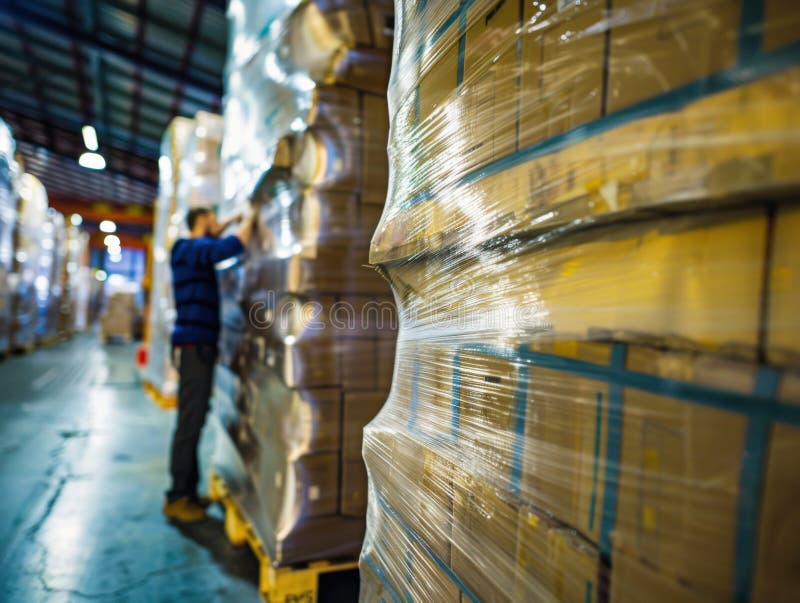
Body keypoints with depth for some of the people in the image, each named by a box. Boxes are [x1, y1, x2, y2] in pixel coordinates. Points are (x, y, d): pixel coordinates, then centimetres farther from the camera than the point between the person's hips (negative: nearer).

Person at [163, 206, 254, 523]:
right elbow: (234, 246, -26)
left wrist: (230, 223, 36)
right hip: (194, 345, -10)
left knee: (194, 419, 12)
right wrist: (248, 220, -9)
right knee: (190, 421, -7)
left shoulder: (190, 249, 19)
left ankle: (187, 490, 19)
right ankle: (177, 498, 0)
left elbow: (211, 240, 42)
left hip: (199, 346, 10)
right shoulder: (194, 248, -10)